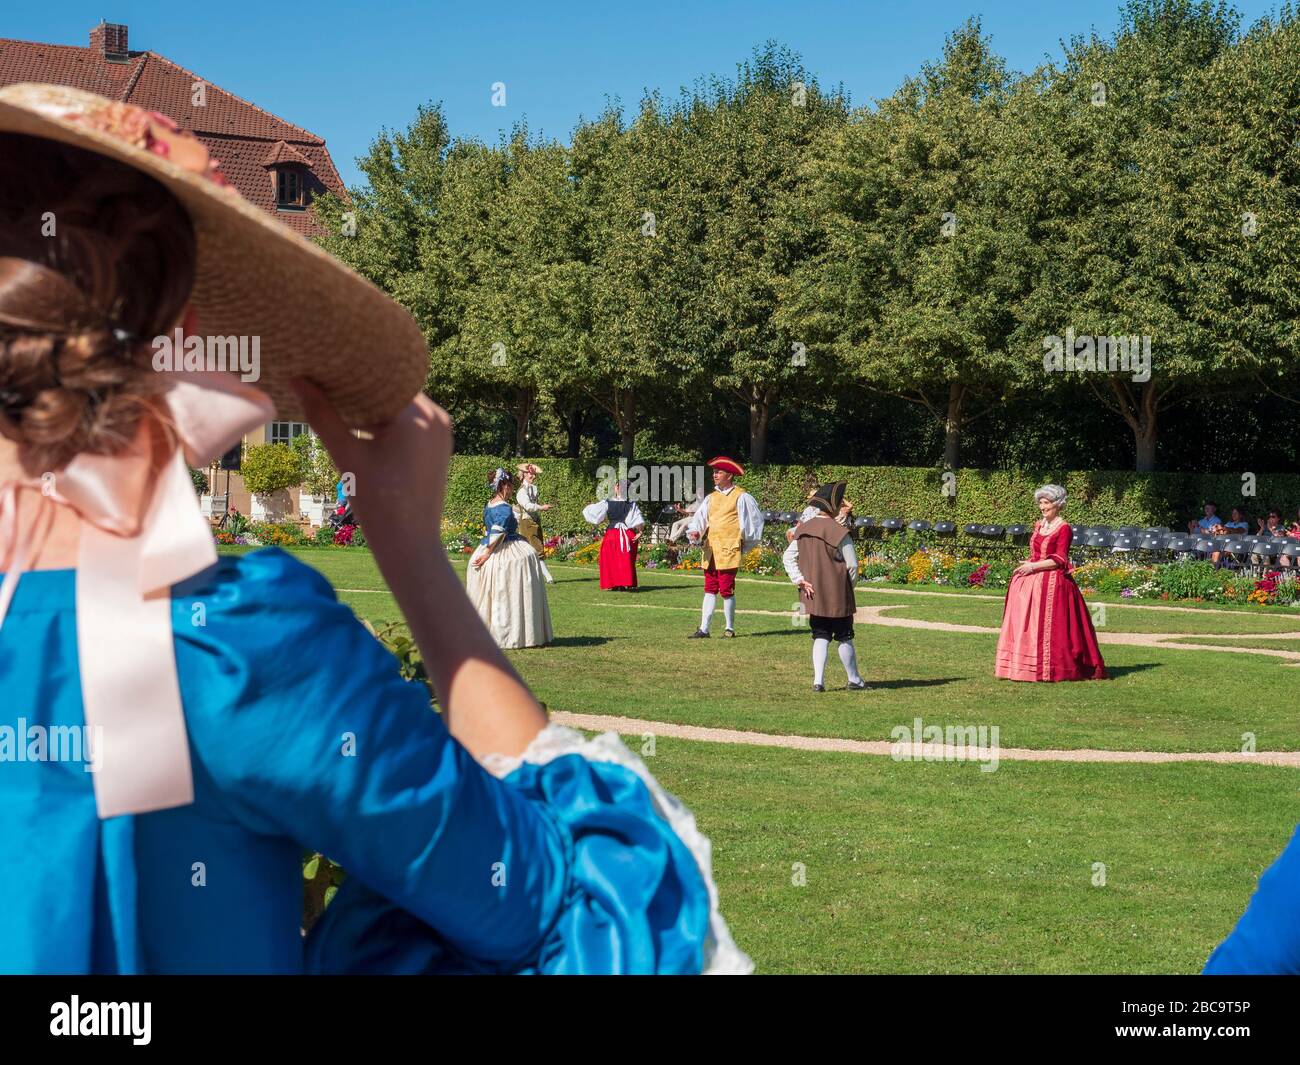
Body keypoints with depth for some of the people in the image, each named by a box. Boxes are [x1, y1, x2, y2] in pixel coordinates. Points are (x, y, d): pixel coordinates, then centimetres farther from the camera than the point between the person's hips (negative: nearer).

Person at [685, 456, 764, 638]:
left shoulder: (741, 497, -3)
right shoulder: (711, 498, 15)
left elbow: (756, 519, 2)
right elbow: (700, 519, 9)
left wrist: (745, 544, 7)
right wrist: (695, 532, -12)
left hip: (728, 551, -6)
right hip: (710, 551, 6)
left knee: (726, 590, -4)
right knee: (710, 590, 6)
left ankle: (730, 628, 8)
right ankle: (703, 629, 6)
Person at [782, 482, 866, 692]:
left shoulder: (803, 529, 3)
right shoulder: (839, 532, -15)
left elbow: (788, 557, 4)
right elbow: (852, 564, -11)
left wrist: (799, 580, 1)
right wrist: (848, 585, 6)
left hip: (814, 594, 5)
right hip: (838, 595, -5)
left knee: (821, 637, 11)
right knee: (845, 637, 8)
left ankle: (818, 681, 1)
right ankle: (854, 679, 19)